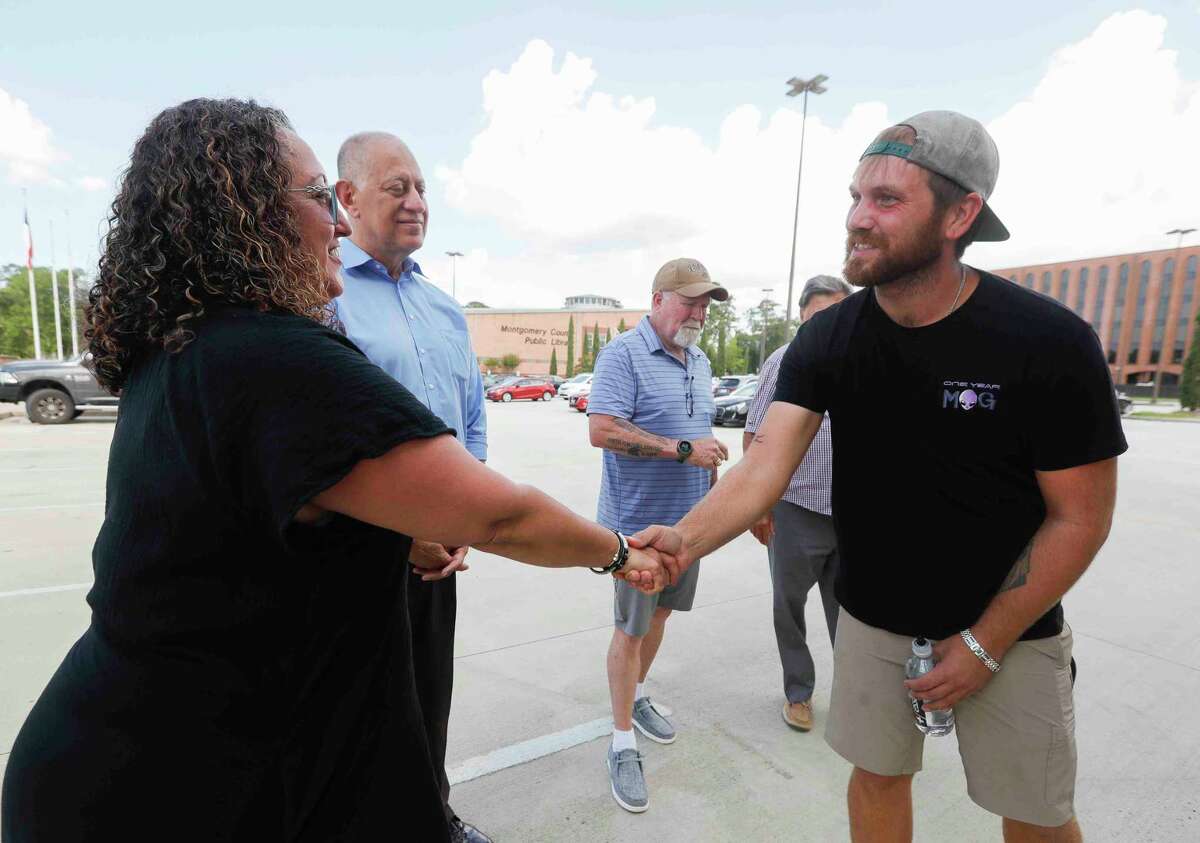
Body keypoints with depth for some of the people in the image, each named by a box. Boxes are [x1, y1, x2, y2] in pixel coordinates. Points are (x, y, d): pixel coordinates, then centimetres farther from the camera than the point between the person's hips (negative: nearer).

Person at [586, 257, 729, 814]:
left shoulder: (699, 362, 12)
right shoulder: (623, 355, -14)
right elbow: (602, 430, -24)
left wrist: (713, 476, 16)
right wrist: (683, 450, -23)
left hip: (687, 518, 7)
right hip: (639, 519, -7)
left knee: (660, 612, 20)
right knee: (631, 628, 4)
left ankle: (638, 697, 42)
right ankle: (622, 742, 20)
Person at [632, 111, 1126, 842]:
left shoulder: (1049, 341, -19)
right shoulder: (826, 340, -12)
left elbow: (1079, 518, -13)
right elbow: (764, 468, -22)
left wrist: (984, 644, -12)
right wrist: (687, 540, -40)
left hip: (1009, 628, -1)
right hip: (874, 617, 2)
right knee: (878, 775, 17)